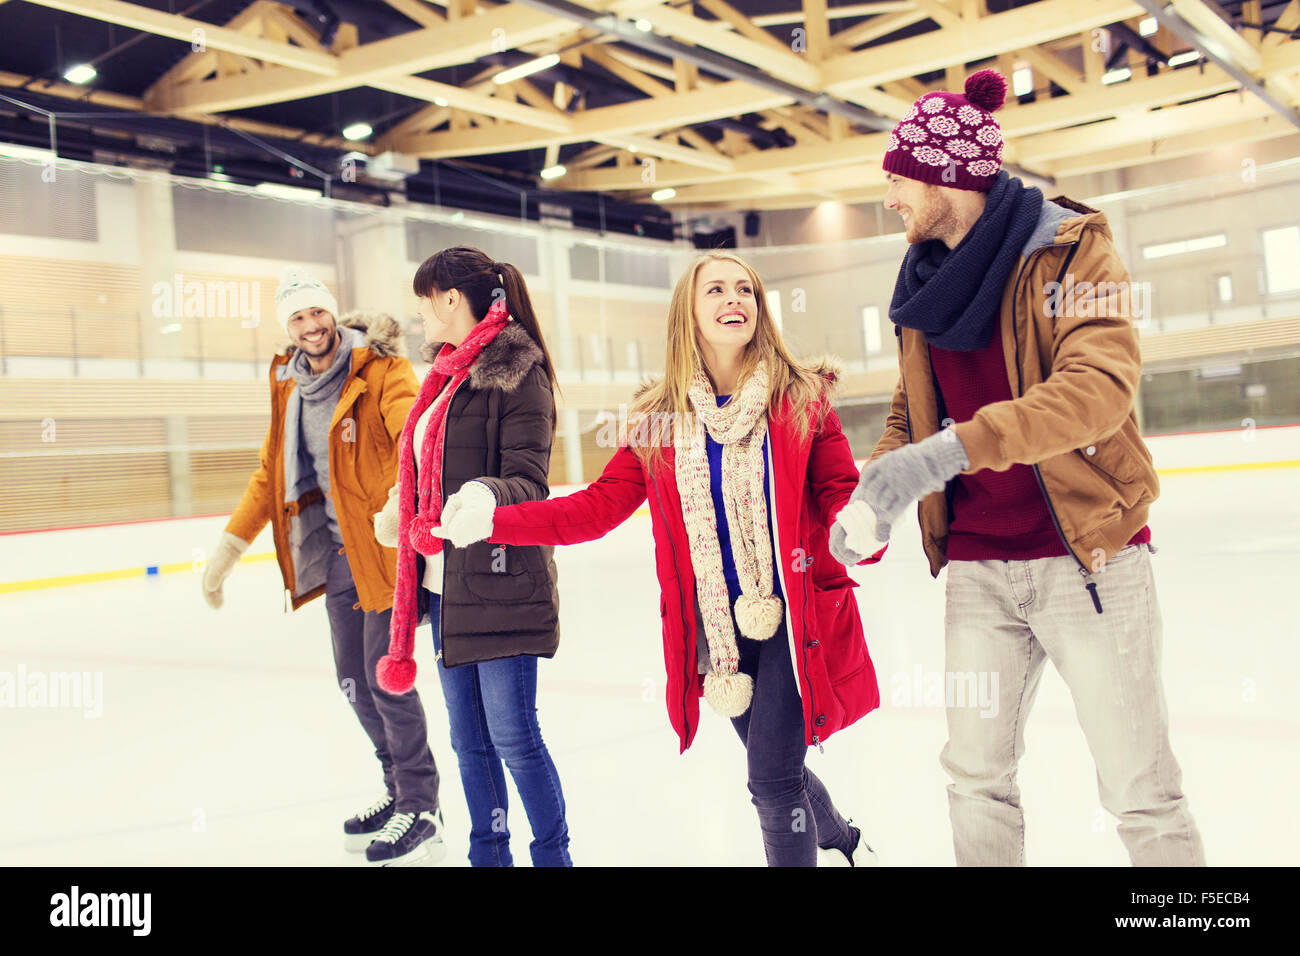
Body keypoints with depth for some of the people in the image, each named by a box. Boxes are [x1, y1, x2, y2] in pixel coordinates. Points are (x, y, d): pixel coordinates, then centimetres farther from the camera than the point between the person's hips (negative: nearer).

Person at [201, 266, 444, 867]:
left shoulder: (381, 370, -10)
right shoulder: (290, 388, 12)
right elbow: (272, 474, 19)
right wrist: (229, 546, 17)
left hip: (388, 546, -7)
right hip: (338, 554, 7)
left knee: (385, 678, -5)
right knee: (353, 681, 12)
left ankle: (422, 810, 12)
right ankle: (399, 788, 31)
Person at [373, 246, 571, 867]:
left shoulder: (517, 371, -10)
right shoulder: (446, 374, 15)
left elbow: (527, 483, -18)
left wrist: (486, 495, -37)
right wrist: (401, 510, 36)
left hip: (499, 584, -8)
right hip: (445, 586, 8)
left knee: (513, 736, -1)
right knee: (469, 740, 14)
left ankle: (553, 854, 18)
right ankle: (488, 854, 28)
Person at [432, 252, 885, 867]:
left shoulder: (801, 400, -5)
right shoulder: (661, 422, 1)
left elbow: (840, 492, -3)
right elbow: (598, 506, -4)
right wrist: (494, 515, -14)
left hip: (794, 619, -3)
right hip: (716, 626, 3)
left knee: (771, 779, -10)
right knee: (776, 771, 19)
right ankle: (845, 844, 50)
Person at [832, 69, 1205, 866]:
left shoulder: (1072, 246, -9)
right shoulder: (924, 283, 10)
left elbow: (1099, 388, -24)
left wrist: (952, 450, -35)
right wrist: (873, 491, -3)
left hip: (1087, 557, -5)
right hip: (977, 569, 6)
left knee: (1140, 789, 3)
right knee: (977, 777, 12)